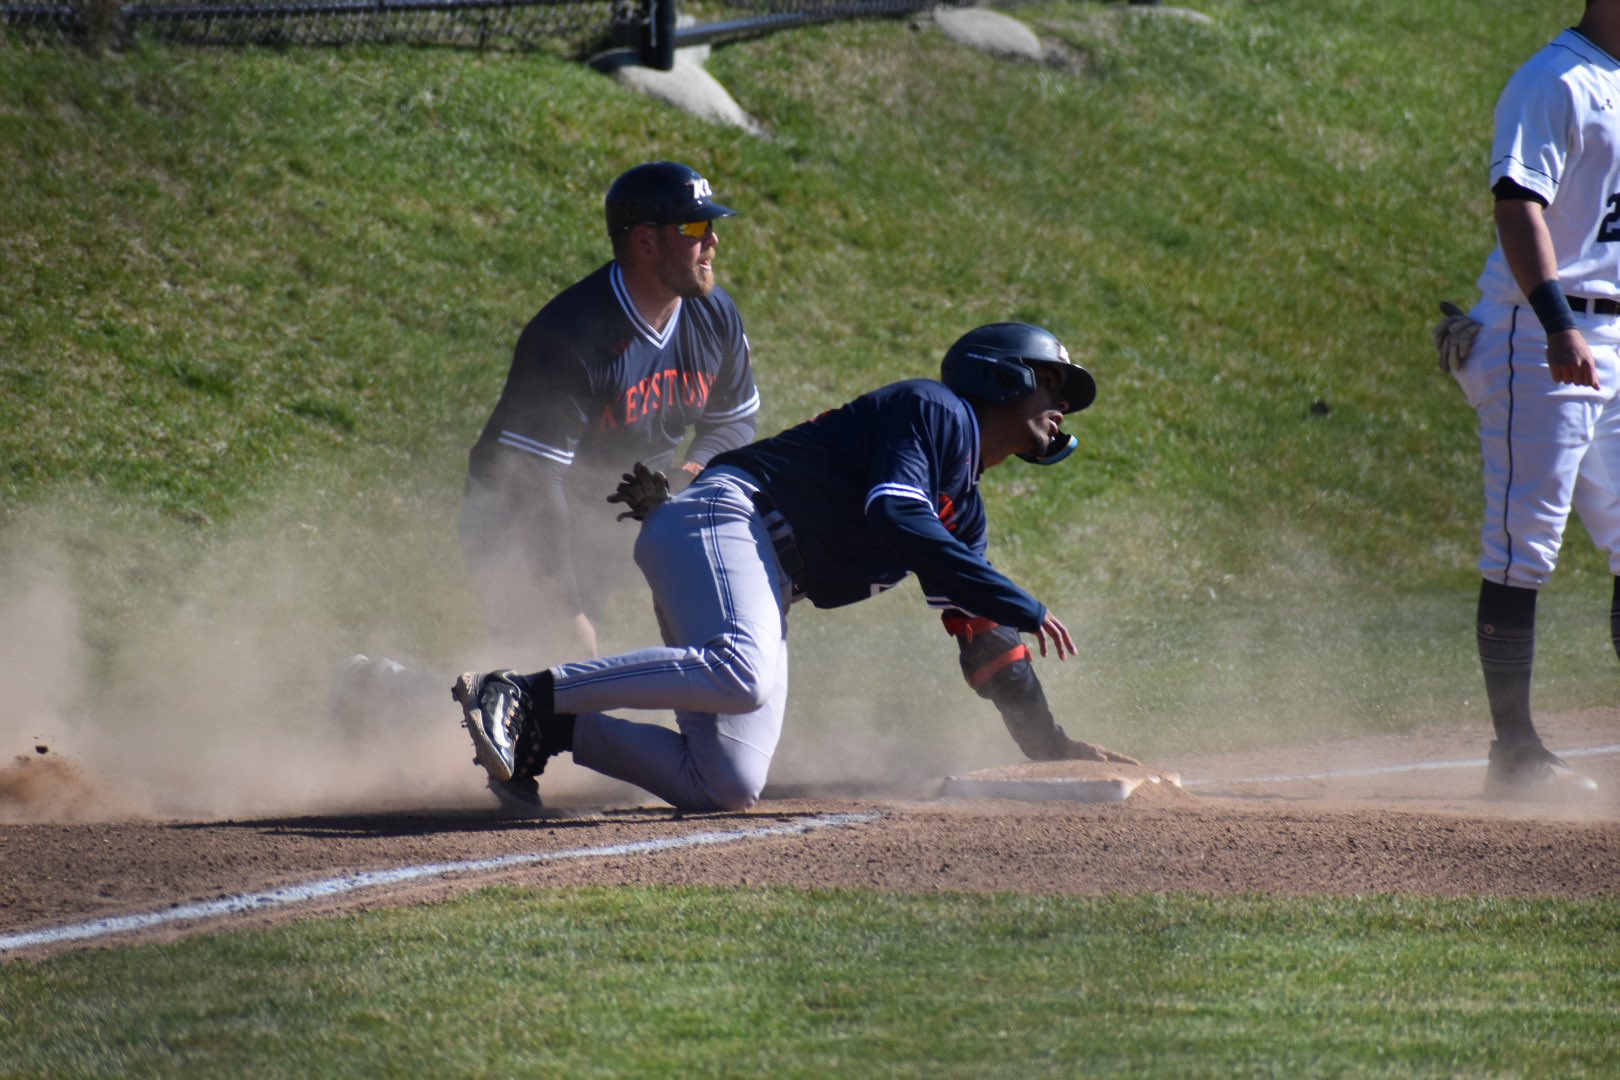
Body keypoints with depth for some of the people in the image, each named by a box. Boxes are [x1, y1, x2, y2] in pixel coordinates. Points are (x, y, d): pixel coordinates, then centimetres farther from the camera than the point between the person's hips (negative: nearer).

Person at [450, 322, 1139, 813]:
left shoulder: (965, 510, 28)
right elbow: (893, 516, -17)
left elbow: (984, 644, 30)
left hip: (763, 588, 9)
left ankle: (545, 730, -4)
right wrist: (1023, 607, -17)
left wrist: (1051, 744, 23)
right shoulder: (936, 413, 1)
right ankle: (525, 694, -33)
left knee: (727, 788, -8)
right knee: (741, 675, -39)